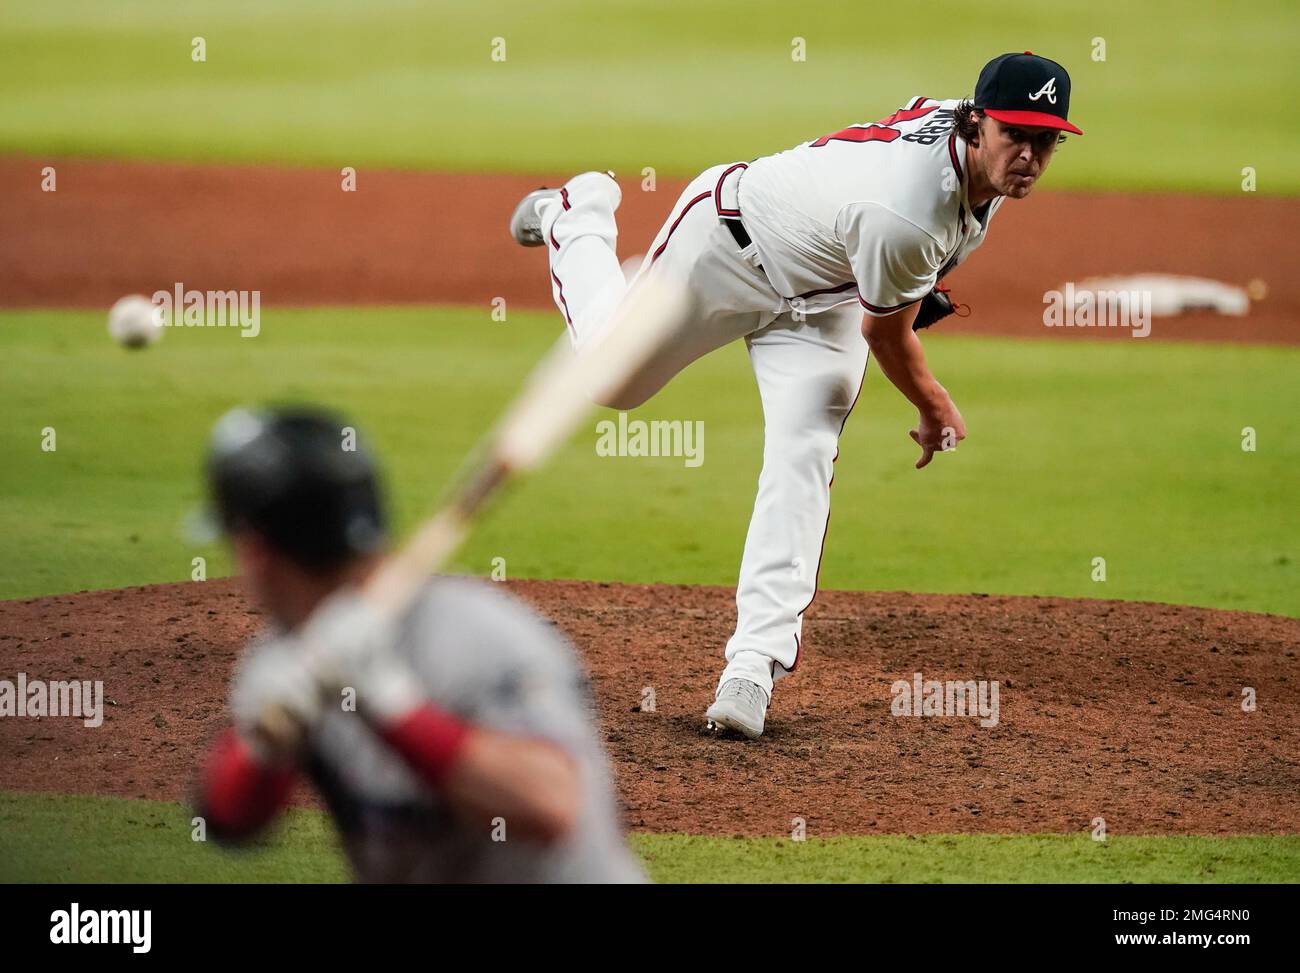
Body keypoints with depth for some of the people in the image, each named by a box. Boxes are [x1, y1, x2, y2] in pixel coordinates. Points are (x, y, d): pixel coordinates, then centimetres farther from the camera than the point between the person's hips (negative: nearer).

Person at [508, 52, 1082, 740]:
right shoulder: (903, 218, -43)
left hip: (820, 299, 6)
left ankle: (754, 664, -15)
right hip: (732, 240, -6)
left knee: (801, 465, -12)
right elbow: (884, 333, -23)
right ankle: (577, 219, 46)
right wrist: (935, 410, -5)